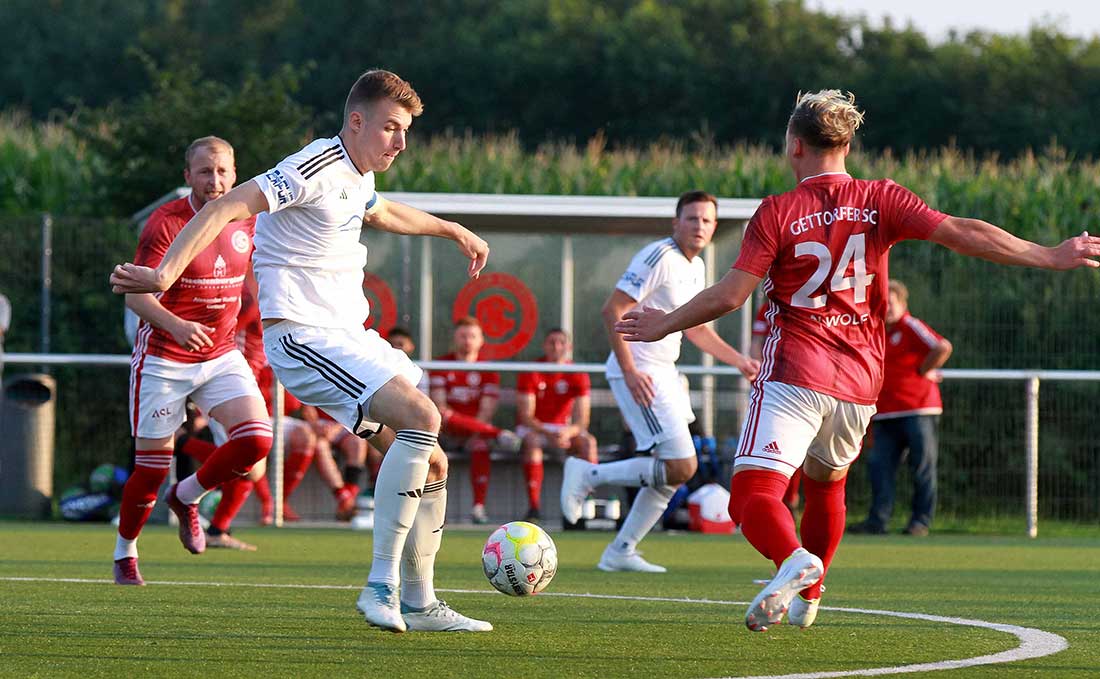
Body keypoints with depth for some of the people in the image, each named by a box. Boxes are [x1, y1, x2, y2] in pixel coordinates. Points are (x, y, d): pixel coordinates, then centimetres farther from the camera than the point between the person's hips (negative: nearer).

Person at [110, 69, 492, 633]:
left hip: (350, 334, 10)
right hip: (303, 336, -10)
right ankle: (382, 583, -23)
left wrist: (453, 231, 50)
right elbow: (227, 207, -25)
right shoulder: (315, 168, -15)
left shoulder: (357, 177, 15)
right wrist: (165, 274, -36)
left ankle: (418, 604, 17)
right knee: (421, 417, -26)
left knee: (430, 464, 7)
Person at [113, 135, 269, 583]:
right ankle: (124, 554, 24)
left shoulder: (246, 219, 1)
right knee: (152, 468, -1)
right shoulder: (165, 223, -15)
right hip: (163, 359, -4)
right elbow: (136, 294, -21)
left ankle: (186, 498, 11)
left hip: (222, 356, 4)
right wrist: (175, 326, -37)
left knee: (256, 439, -16)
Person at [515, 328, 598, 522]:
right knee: (531, 441, -37)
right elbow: (525, 416, -15)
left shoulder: (578, 376, -4)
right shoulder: (531, 373, -10)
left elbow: (582, 422, -10)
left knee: (588, 442, -28)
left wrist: (568, 432, -34)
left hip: (564, 429, 3)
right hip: (533, 428, -3)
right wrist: (548, 435, -32)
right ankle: (534, 507, -41)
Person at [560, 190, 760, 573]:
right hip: (640, 373, -10)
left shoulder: (696, 267, 15)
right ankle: (589, 476, -4)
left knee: (675, 471, 11)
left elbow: (694, 327, 29)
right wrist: (630, 371, -23)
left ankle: (621, 552, 18)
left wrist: (739, 361, 22)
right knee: (681, 466, -16)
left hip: (663, 371, 10)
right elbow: (612, 311, -18)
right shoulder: (659, 257, -14)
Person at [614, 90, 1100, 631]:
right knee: (827, 485, 29)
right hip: (860, 383, 5)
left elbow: (729, 295, -8)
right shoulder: (881, 200, 3)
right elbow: (962, 233, -5)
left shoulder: (777, 212, -4)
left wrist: (666, 324, 7)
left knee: (753, 497, -13)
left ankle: (793, 561, -42)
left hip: (794, 377, -5)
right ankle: (807, 597, 37)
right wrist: (1049, 257, 1)